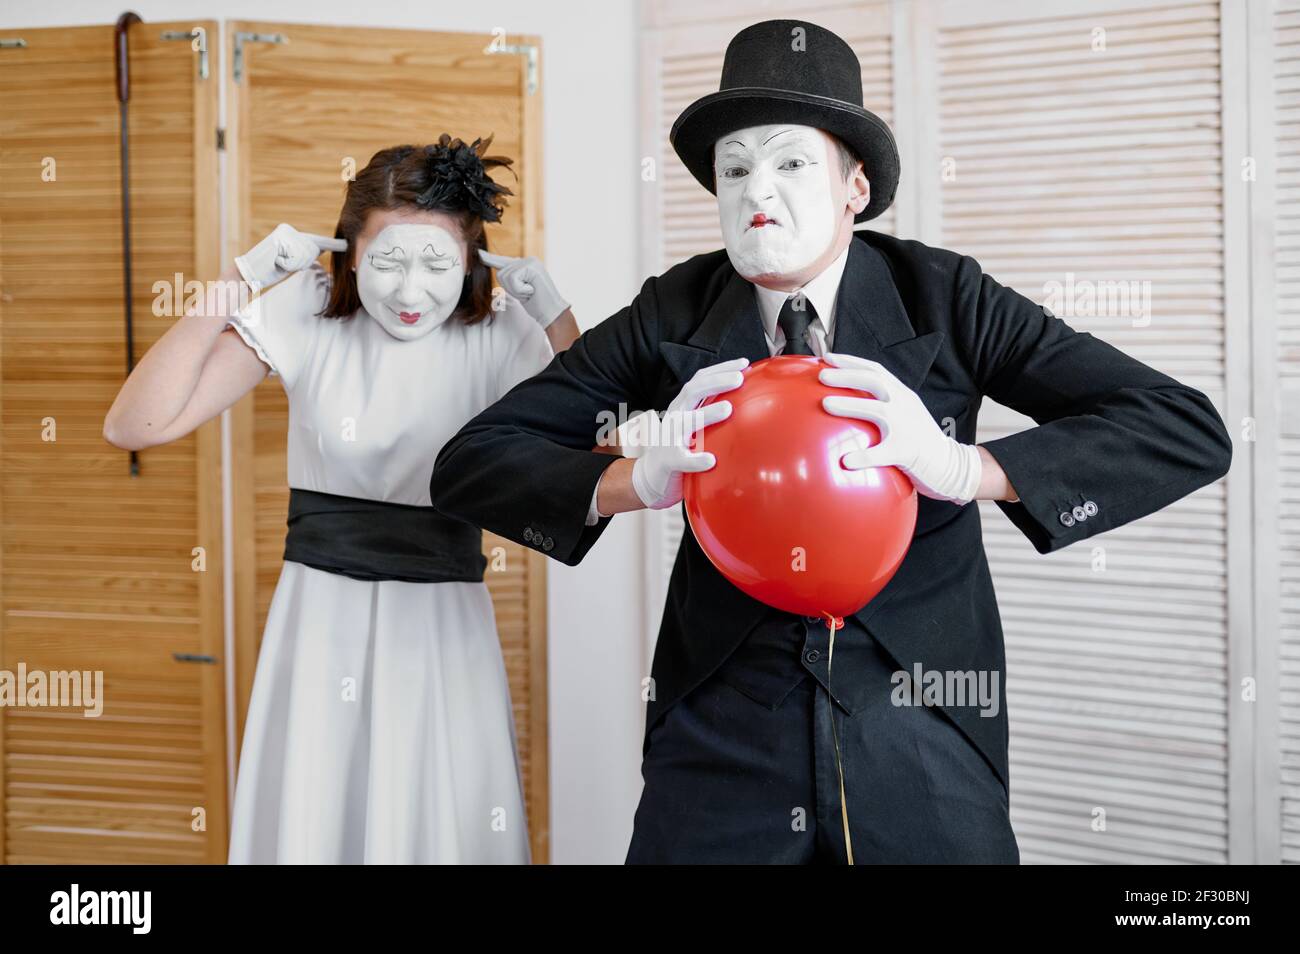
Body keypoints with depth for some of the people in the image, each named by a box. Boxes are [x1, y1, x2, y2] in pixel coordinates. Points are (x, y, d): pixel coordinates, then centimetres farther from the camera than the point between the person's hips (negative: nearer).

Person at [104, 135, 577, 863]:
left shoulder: (497, 335, -4)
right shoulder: (305, 313, -7)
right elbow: (135, 426, -12)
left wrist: (554, 310, -13)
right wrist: (239, 281, -16)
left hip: (444, 625, 1)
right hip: (322, 616, 0)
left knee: (449, 831, 5)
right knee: (306, 830, 4)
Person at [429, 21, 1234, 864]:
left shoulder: (945, 298, -7)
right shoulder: (673, 317, -3)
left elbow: (1191, 432, -14)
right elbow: (469, 465, -5)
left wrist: (961, 468, -29)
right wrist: (640, 480, -25)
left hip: (923, 739, -1)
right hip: (720, 741, 1)